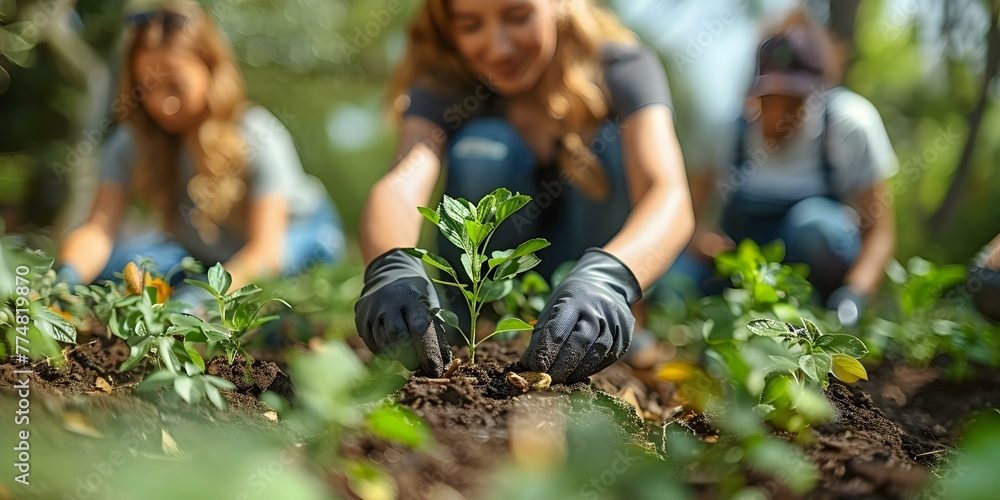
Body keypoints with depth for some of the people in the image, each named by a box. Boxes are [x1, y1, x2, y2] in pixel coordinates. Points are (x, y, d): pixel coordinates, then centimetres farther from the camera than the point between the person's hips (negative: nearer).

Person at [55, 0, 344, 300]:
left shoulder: (258, 139, -27)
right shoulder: (131, 144, -16)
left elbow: (265, 248, -35)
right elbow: (99, 228, -25)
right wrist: (68, 277, -47)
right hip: (200, 253, 3)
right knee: (110, 262, -22)